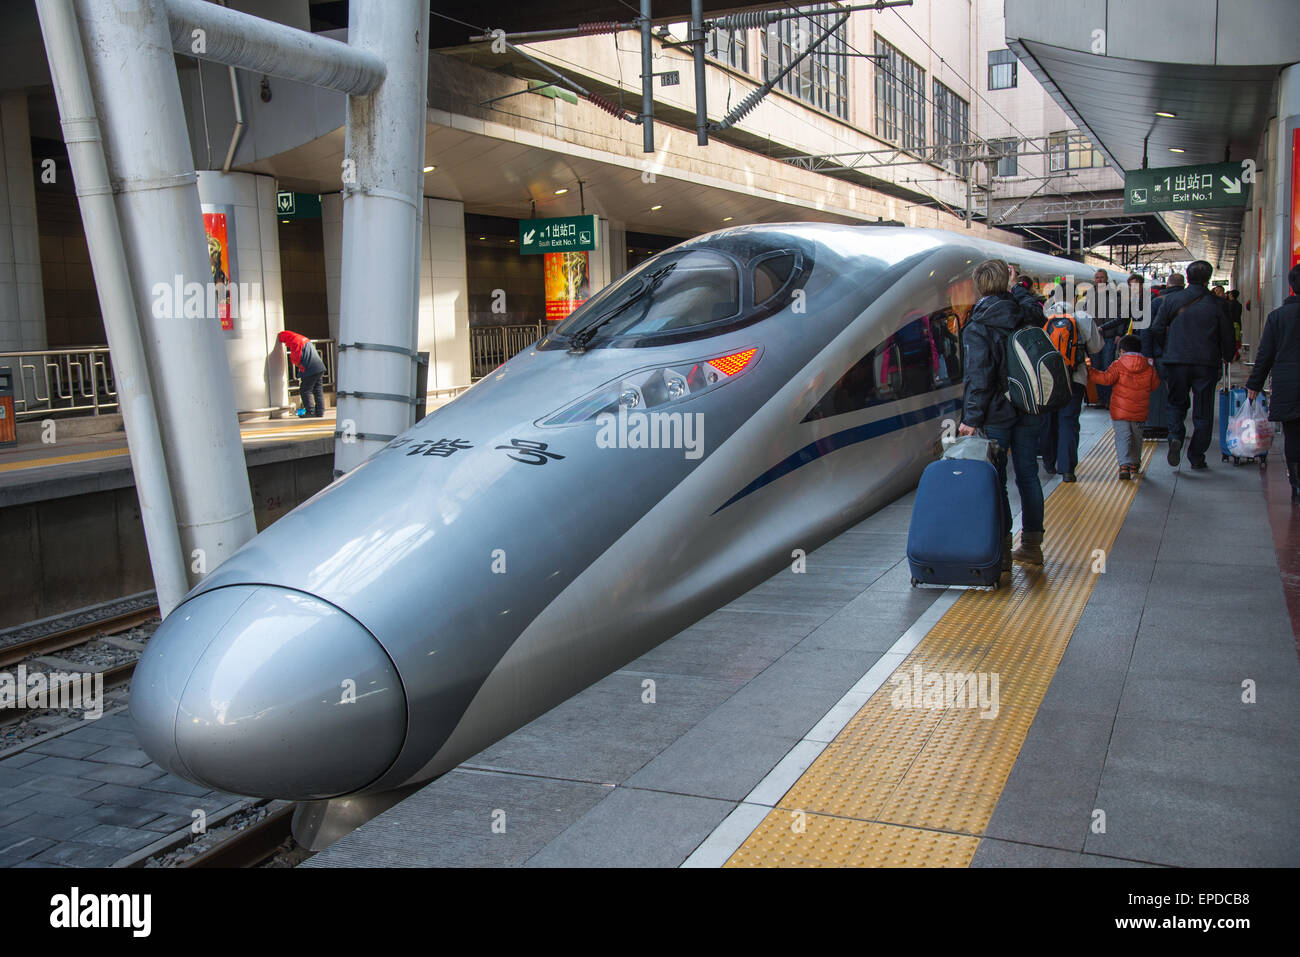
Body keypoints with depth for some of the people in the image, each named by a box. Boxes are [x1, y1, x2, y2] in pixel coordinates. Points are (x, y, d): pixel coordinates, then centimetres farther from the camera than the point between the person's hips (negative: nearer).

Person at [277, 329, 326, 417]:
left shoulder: (295, 342, -8)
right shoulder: (304, 339, 21)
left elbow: (295, 359, -12)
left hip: (310, 370, -9)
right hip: (320, 368, 9)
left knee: (305, 391, -1)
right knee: (318, 391, 11)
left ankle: (310, 412, -2)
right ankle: (320, 412, 14)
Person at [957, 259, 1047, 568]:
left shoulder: (978, 326, -13)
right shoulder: (1025, 315, 1)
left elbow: (979, 377, -17)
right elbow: (1038, 313, 29)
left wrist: (971, 419, -15)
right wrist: (1017, 288, 35)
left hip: (997, 412, -5)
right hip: (1029, 411, 5)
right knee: (1027, 474, 13)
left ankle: (1002, 551, 3)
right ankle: (1031, 546, 21)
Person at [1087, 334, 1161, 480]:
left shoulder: (1118, 365, -7)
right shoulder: (1148, 367, 2)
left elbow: (1106, 378, -14)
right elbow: (1154, 385, 10)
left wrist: (1090, 372, -5)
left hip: (1120, 411, -3)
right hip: (1139, 412, 3)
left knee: (1122, 437, -4)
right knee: (1136, 437, 20)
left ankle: (1124, 465, -21)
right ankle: (1135, 464, 31)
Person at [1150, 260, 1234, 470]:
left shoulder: (1170, 299, -3)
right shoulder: (1216, 304, -3)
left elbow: (1156, 329, -2)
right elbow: (1227, 335, 3)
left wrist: (1164, 351, 15)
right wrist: (1226, 358, 20)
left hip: (1176, 361, 0)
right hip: (1206, 364, 0)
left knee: (1177, 404, 17)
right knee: (1203, 413, 8)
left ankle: (1175, 437, -9)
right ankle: (1197, 459, 10)